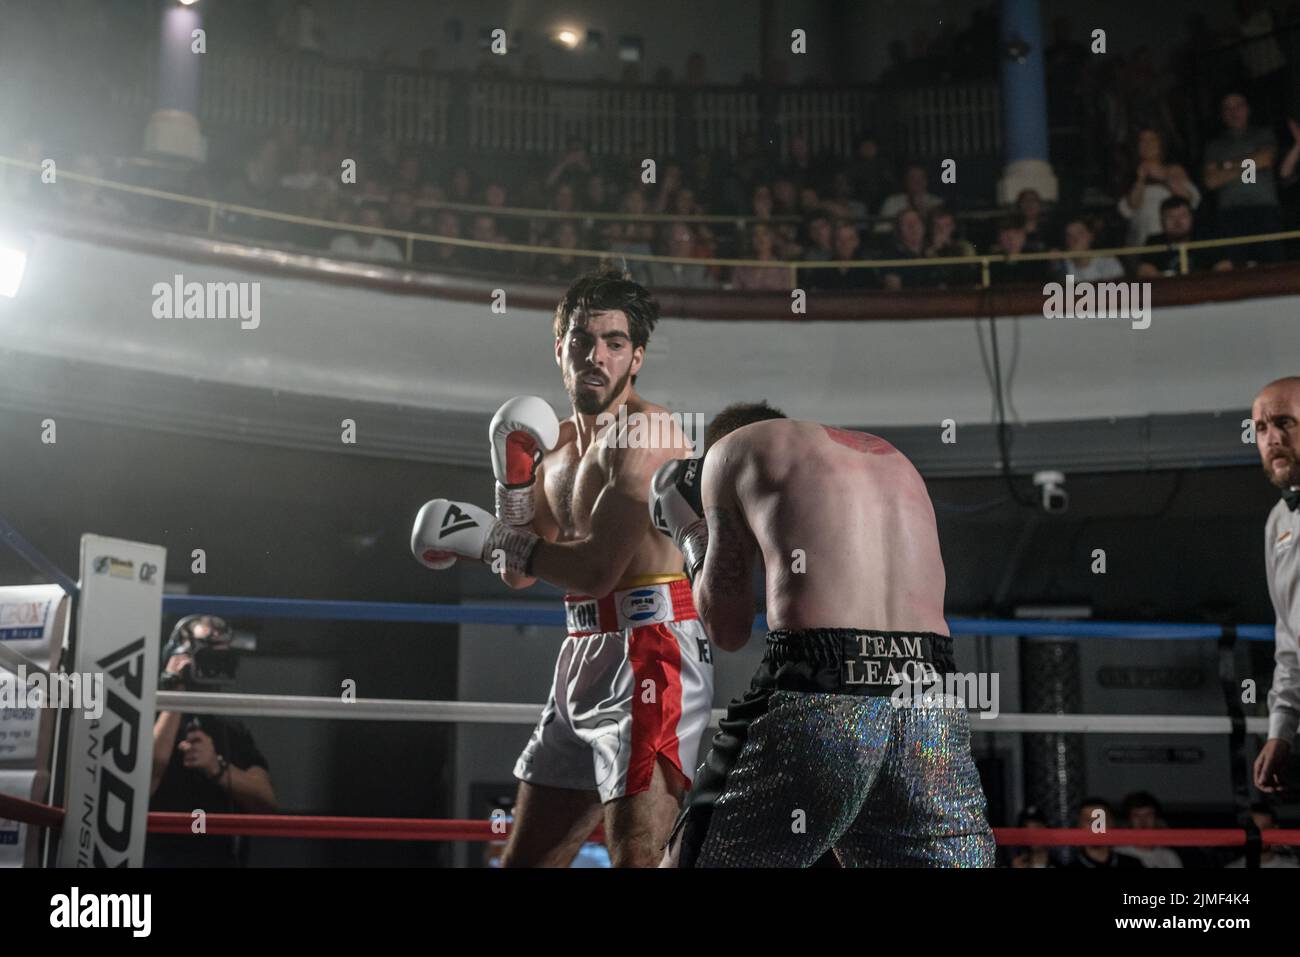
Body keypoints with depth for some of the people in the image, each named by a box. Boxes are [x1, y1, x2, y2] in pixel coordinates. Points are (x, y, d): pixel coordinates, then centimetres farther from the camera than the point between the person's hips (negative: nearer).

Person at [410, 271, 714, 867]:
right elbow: (519, 576, 16)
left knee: (636, 857, -12)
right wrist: (513, 481, 1)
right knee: (526, 857, 17)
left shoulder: (641, 428, -12)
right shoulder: (556, 445, 15)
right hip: (584, 658, 9)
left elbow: (596, 569, -21)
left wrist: (488, 539, -9)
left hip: (649, 654, -9)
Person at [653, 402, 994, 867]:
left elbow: (726, 628, 15)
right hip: (933, 709, 5)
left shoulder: (734, 446, 15)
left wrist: (687, 530, 32)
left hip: (818, 698, -4)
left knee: (689, 858, 12)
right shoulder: (894, 459, 30)